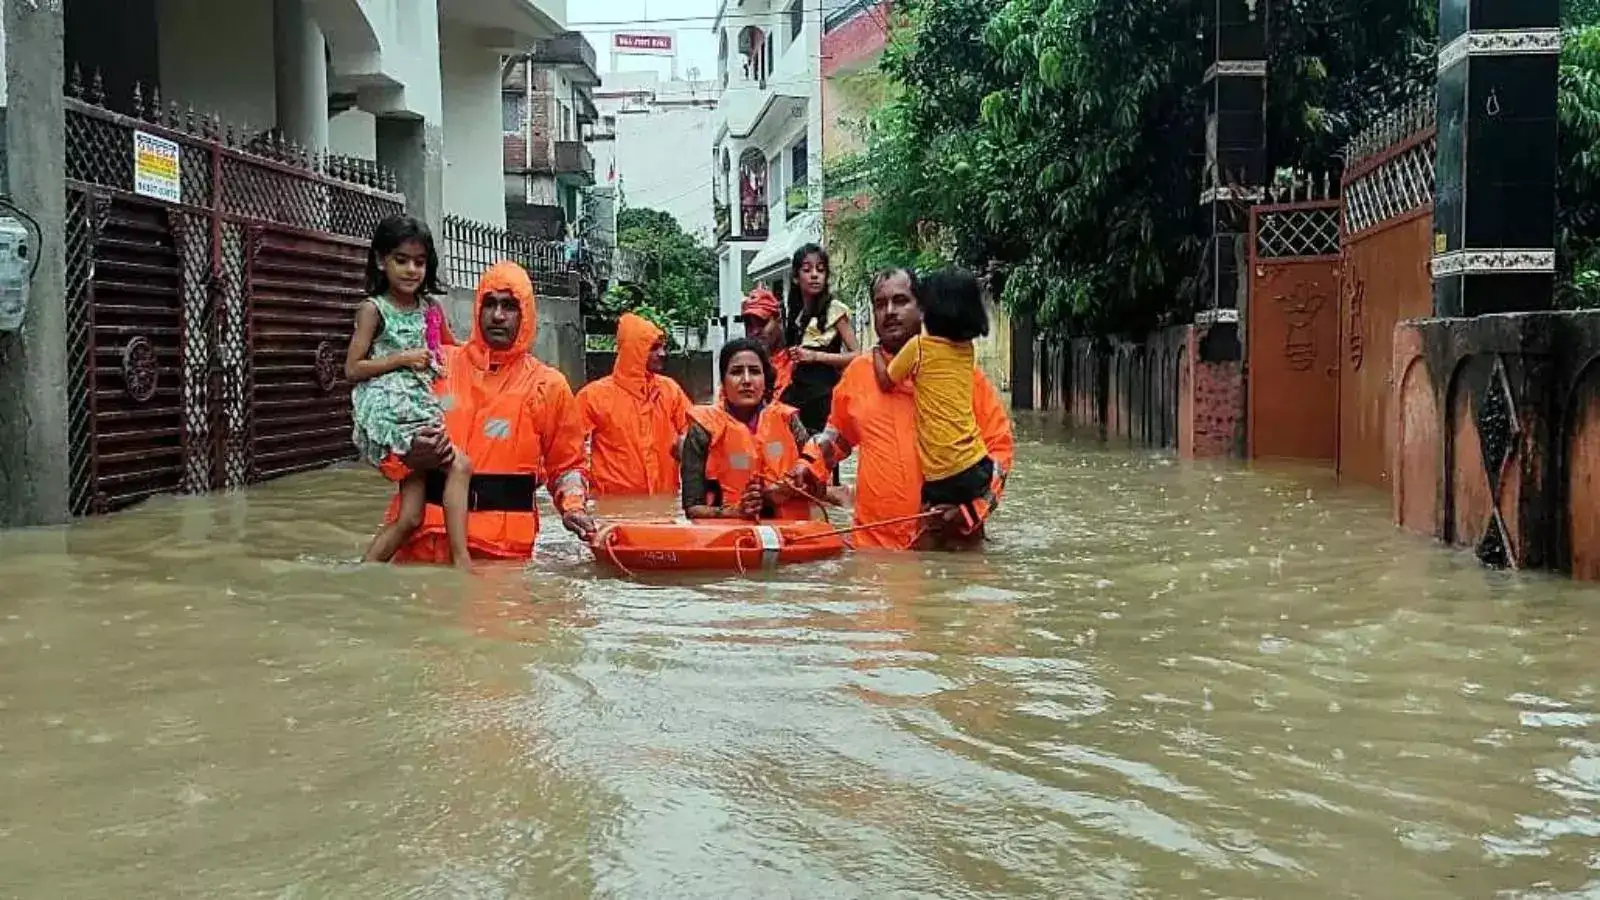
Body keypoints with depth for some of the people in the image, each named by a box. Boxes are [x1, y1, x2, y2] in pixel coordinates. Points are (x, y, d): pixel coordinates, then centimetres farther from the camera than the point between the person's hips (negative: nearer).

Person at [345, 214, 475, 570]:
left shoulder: (431, 309, 14)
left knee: (411, 517, -1)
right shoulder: (373, 309, -2)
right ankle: (461, 561, -21)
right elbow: (352, 369, -6)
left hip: (422, 410, 6)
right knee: (459, 466, -21)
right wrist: (403, 359, -11)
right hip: (388, 410, -6)